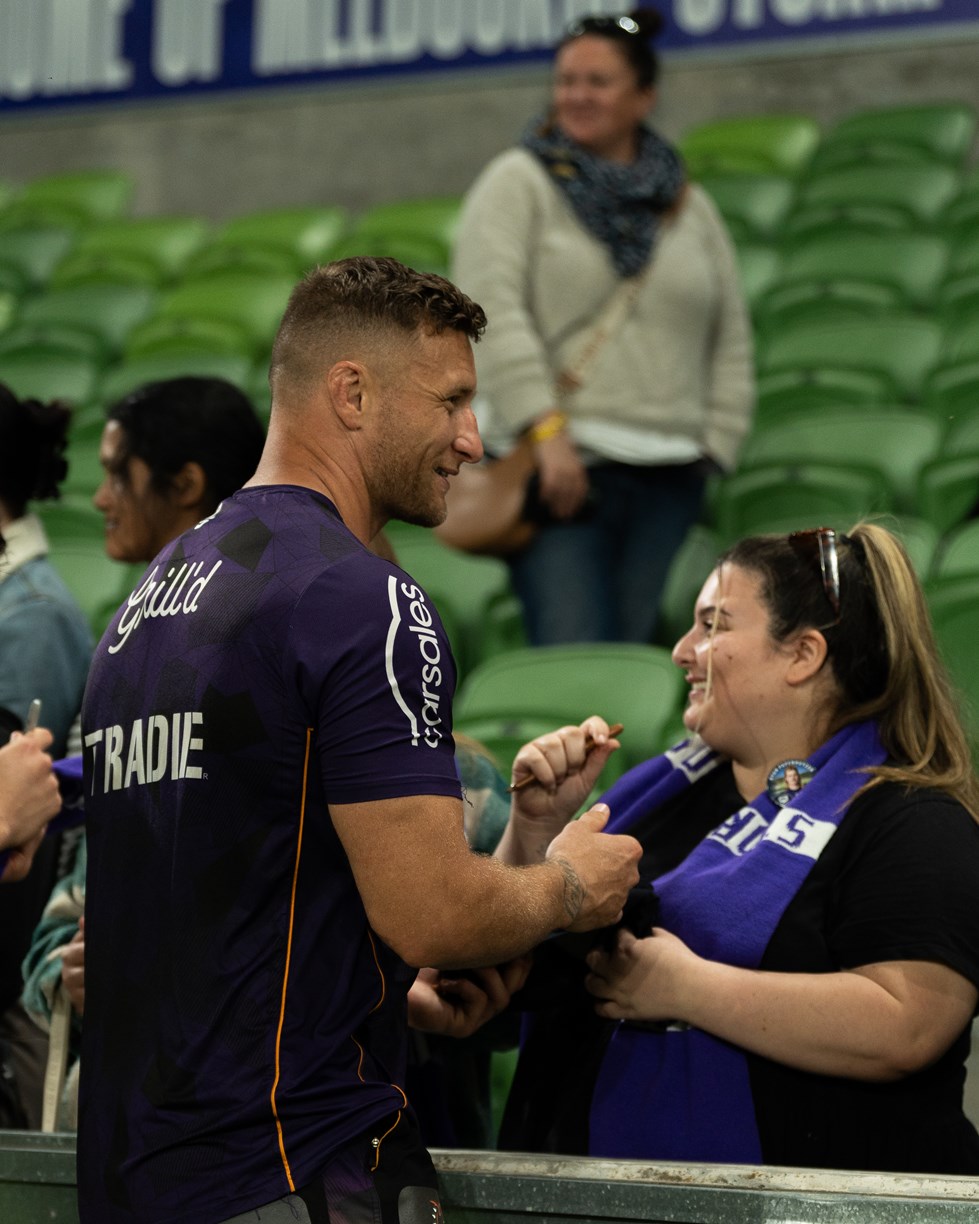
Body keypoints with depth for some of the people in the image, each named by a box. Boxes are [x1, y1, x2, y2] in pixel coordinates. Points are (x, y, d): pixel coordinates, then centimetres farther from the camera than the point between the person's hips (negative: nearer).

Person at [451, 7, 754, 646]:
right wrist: (546, 430, -17)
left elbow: (731, 343, 20)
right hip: (562, 467, -4)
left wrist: (714, 444, 8)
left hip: (669, 478, 4)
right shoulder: (519, 182, 6)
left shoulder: (689, 206, 18)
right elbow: (492, 310, -7)